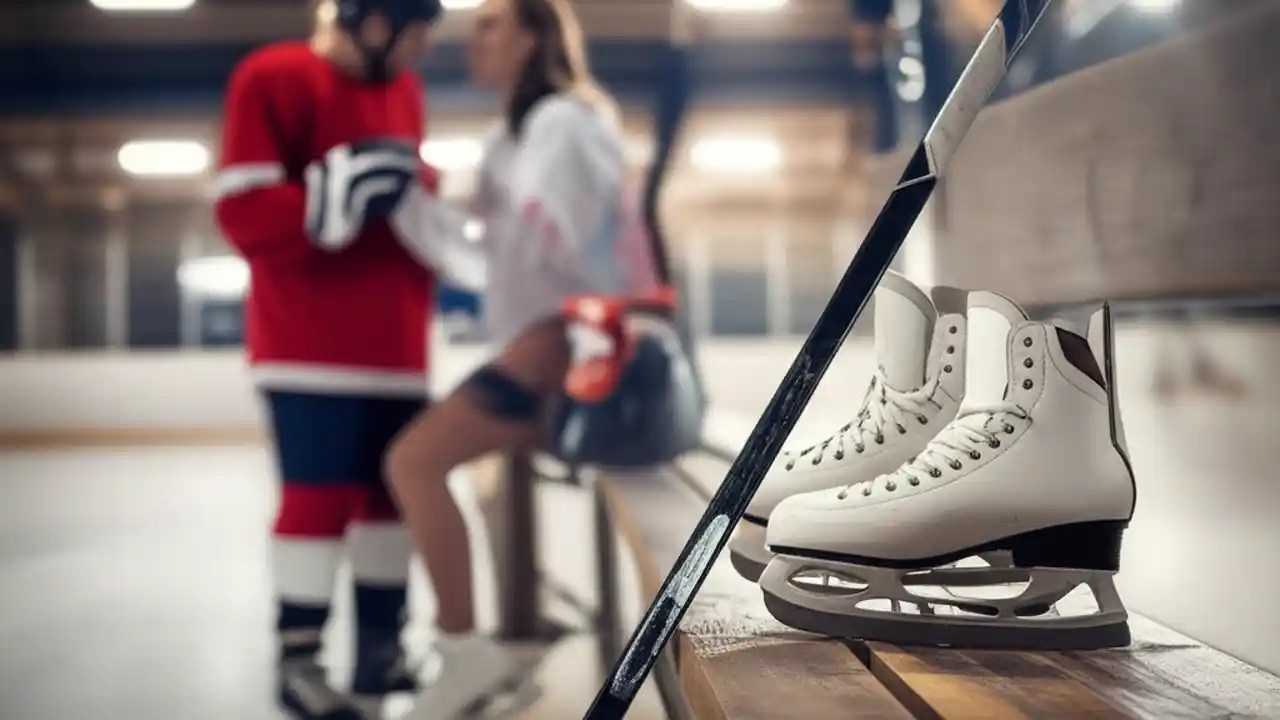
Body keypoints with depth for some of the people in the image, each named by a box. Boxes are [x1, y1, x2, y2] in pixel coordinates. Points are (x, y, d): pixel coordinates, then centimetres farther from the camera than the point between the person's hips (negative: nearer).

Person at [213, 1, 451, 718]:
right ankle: (299, 659, 7)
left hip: (396, 343, 7)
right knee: (320, 495, -6)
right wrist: (331, 199, -28)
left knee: (396, 489, 8)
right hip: (311, 344, -7)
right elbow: (244, 211, -15)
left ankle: (380, 648, 18)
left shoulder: (407, 92, 14)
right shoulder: (274, 77, -8)